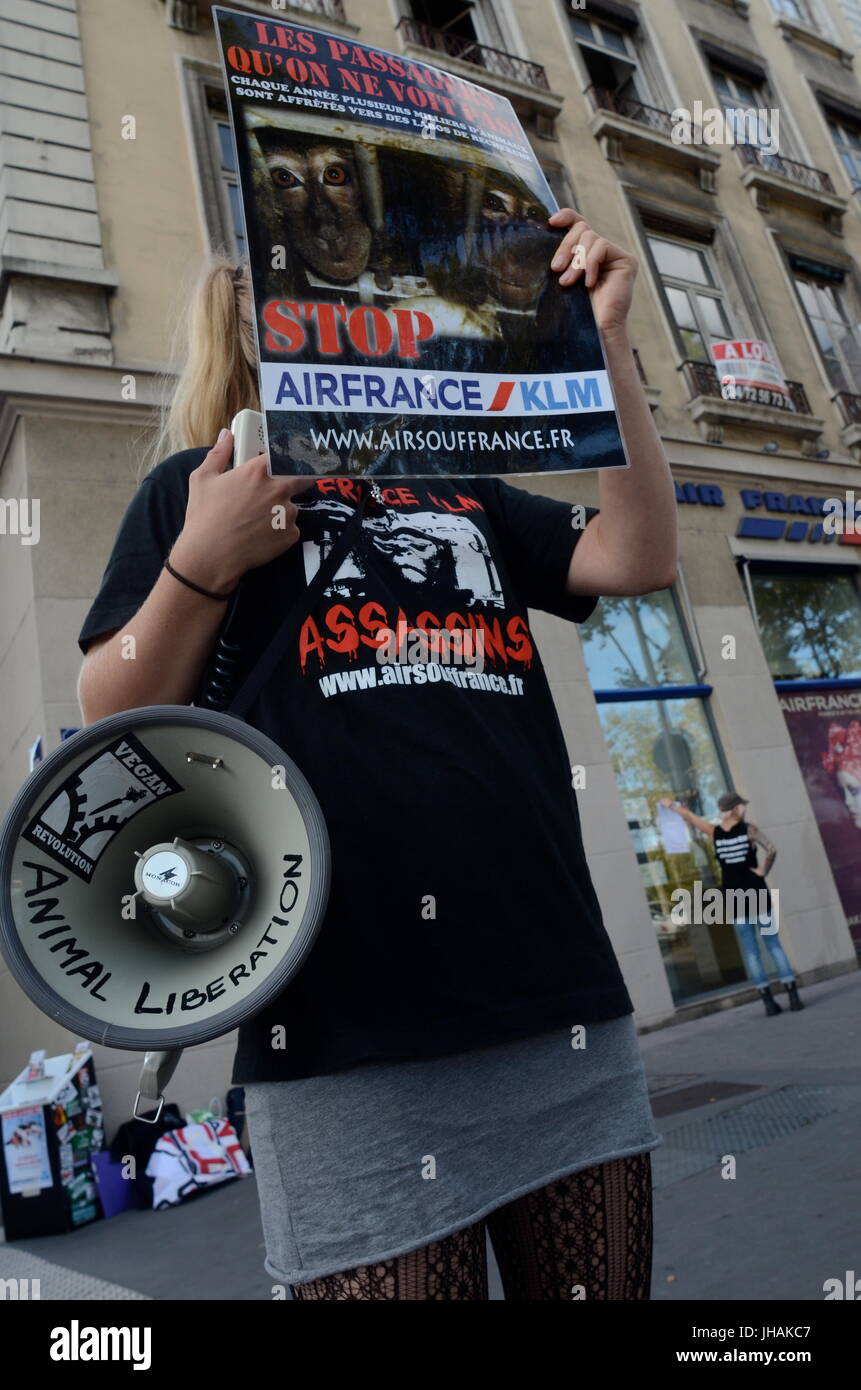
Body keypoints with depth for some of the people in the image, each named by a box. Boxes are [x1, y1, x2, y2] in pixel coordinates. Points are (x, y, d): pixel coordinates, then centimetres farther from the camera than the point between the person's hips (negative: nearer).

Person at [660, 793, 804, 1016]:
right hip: (756, 894, -2)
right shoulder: (749, 829, -6)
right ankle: (793, 996, 4)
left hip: (734, 899, 2)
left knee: (750, 951, 6)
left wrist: (671, 804, 32)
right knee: (773, 945, 6)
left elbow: (689, 817, 16)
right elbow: (771, 850, -21)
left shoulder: (714, 832, 1)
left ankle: (768, 1000, 5)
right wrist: (763, 871, -5)